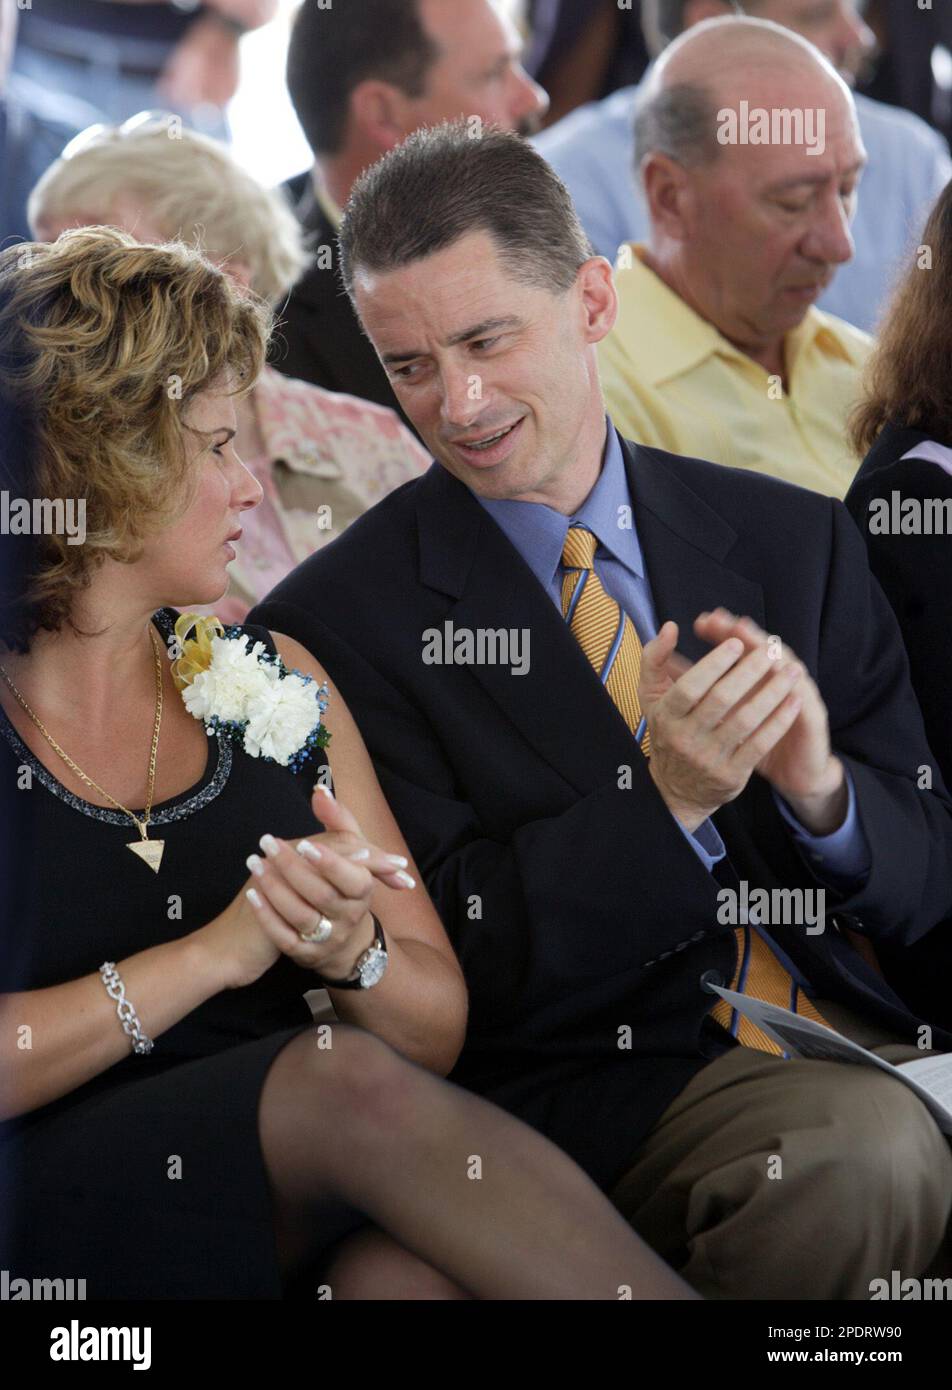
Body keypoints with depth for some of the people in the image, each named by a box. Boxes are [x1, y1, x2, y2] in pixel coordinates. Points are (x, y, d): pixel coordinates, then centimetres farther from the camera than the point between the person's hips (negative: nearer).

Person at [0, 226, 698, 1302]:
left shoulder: (273, 680, 14)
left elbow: (439, 1033, 14)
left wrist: (353, 950, -9)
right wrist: (211, 953, -13)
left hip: (321, 1222, 3)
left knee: (409, 1266, -35)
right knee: (345, 1079, -31)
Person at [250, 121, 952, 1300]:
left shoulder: (794, 542, 12)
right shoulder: (339, 625, -1)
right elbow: (434, 970, -5)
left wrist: (819, 787, -11)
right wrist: (663, 799, -17)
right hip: (614, 1099, -4)